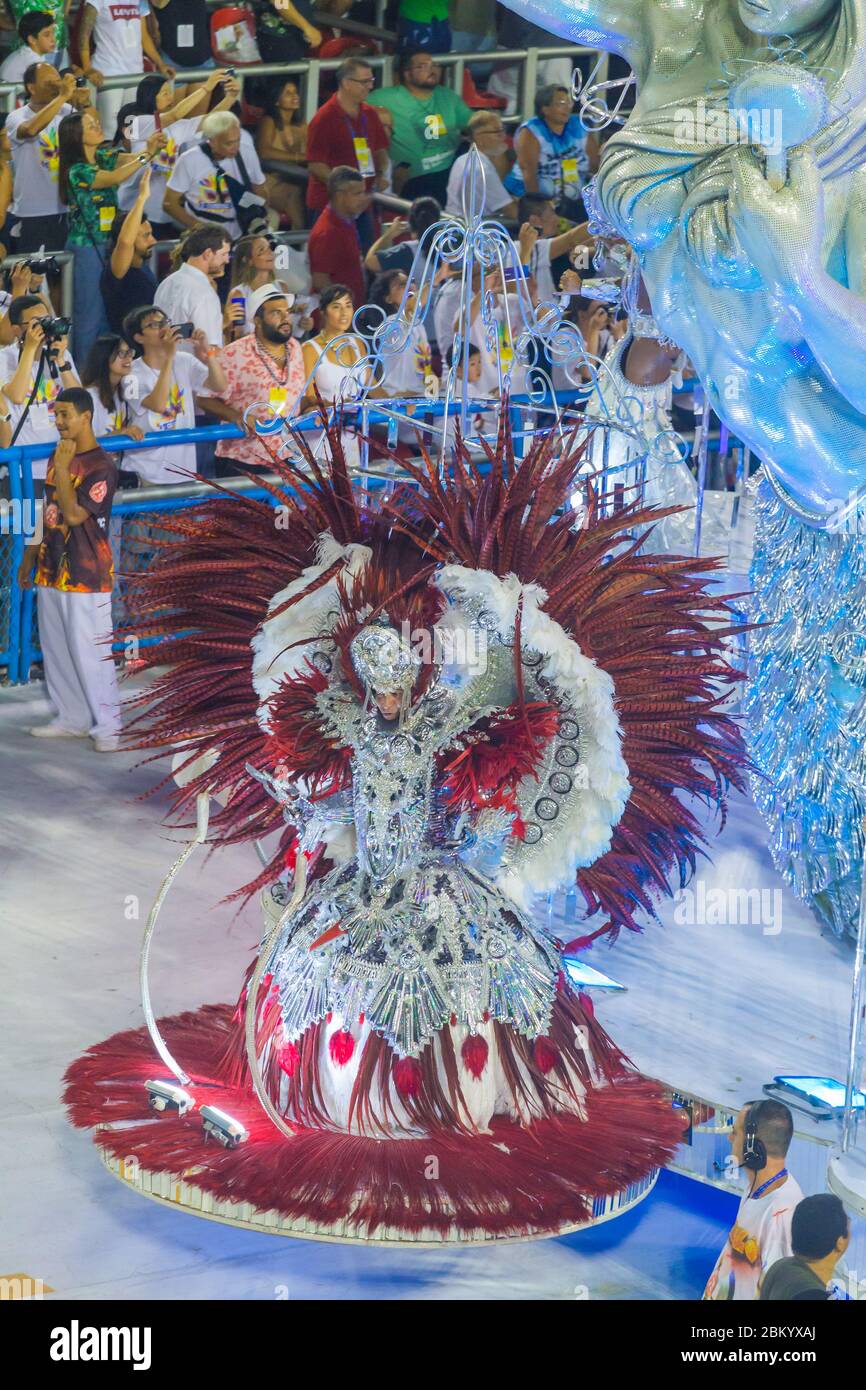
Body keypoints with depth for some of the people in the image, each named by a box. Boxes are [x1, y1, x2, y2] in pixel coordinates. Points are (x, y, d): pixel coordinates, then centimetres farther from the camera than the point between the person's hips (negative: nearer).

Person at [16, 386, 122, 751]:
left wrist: (62, 468, -19)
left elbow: (74, 515, -23)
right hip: (51, 570, 8)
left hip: (86, 576, -8)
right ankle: (71, 719, 24)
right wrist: (30, 557, 18)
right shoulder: (58, 455, 11)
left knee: (91, 654, -6)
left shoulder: (101, 466, -14)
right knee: (57, 651, 13)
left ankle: (106, 726, 2)